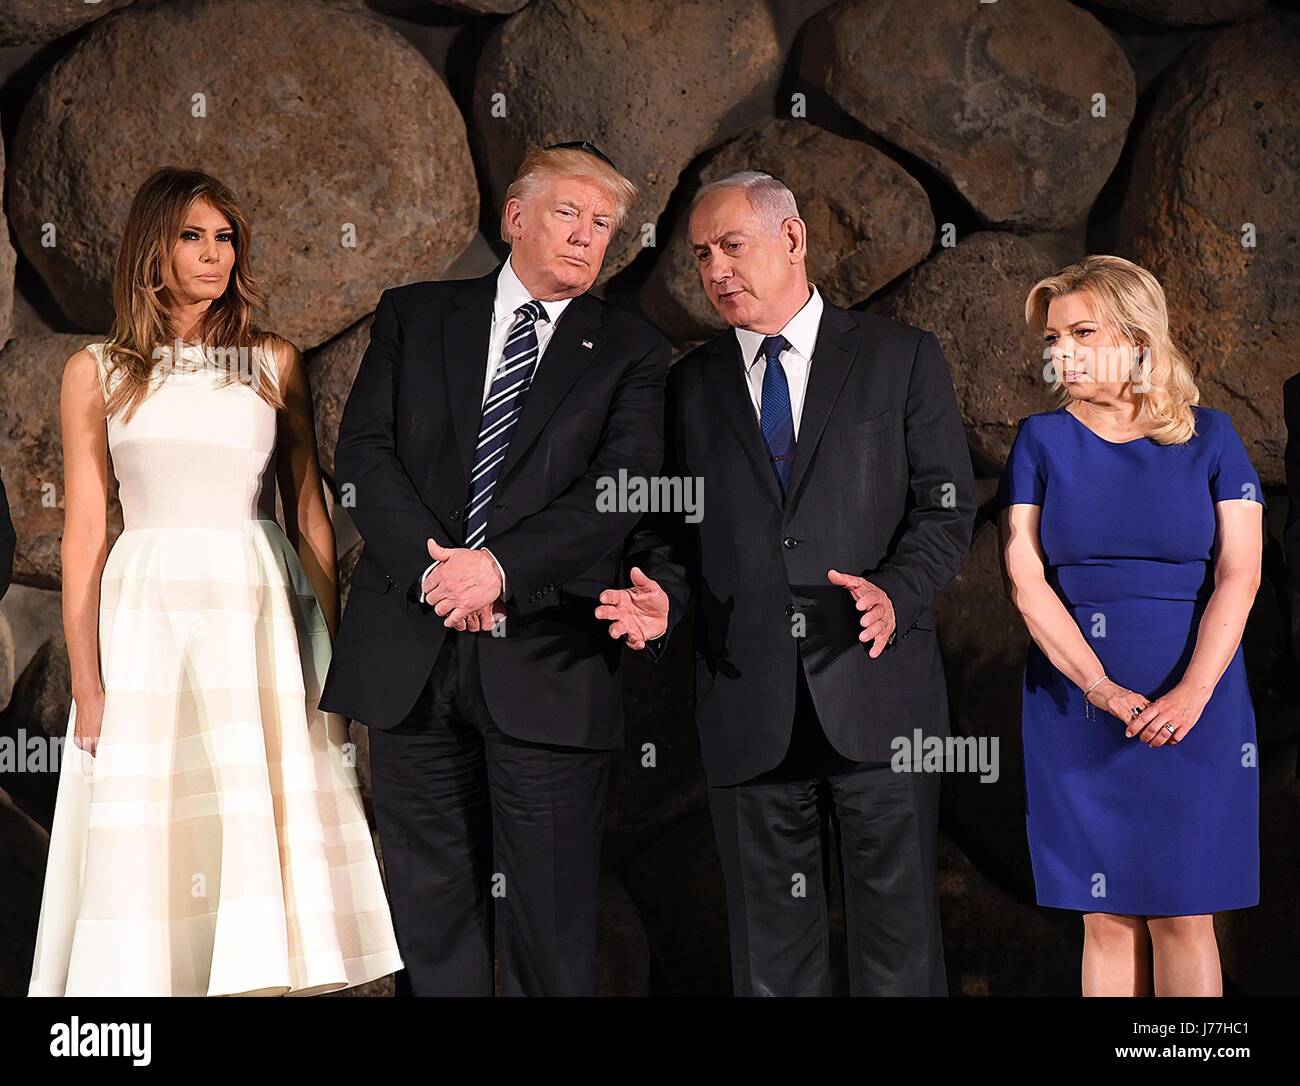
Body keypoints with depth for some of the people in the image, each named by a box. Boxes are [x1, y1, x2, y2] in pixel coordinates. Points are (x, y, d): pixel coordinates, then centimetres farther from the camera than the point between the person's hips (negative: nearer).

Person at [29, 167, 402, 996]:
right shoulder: (98, 374, 7)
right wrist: (87, 686, -3)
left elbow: (311, 513, 10)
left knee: (269, 832, -3)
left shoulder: (275, 362, 10)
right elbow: (85, 535, 4)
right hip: (150, 620, -1)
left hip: (265, 617, 1)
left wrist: (335, 651, 3)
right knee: (154, 844, -2)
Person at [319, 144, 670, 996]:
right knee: (430, 896, 9)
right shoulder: (413, 317, 12)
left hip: (546, 665, -2)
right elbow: (363, 452, 2)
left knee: (550, 912, 1)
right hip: (412, 655, 2)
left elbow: (622, 490, -6)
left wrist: (502, 567, -18)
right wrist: (430, 566, -12)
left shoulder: (632, 353, 7)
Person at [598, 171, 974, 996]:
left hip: (877, 690, -2)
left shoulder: (901, 358, 5)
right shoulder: (691, 384, 13)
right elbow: (668, 527, 13)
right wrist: (661, 600, -8)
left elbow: (946, 507, 0)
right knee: (771, 950, 9)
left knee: (899, 941, 2)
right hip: (749, 705, 2)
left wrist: (897, 592, -17)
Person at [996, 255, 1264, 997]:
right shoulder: (1042, 441, 5)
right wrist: (1103, 690, -16)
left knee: (1184, 916, -1)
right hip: (1074, 708, 1)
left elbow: (1239, 576, -5)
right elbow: (1025, 578, -4)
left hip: (1195, 706, -1)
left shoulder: (1209, 436, 3)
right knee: (1108, 920, 3)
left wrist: (1191, 694, -19)